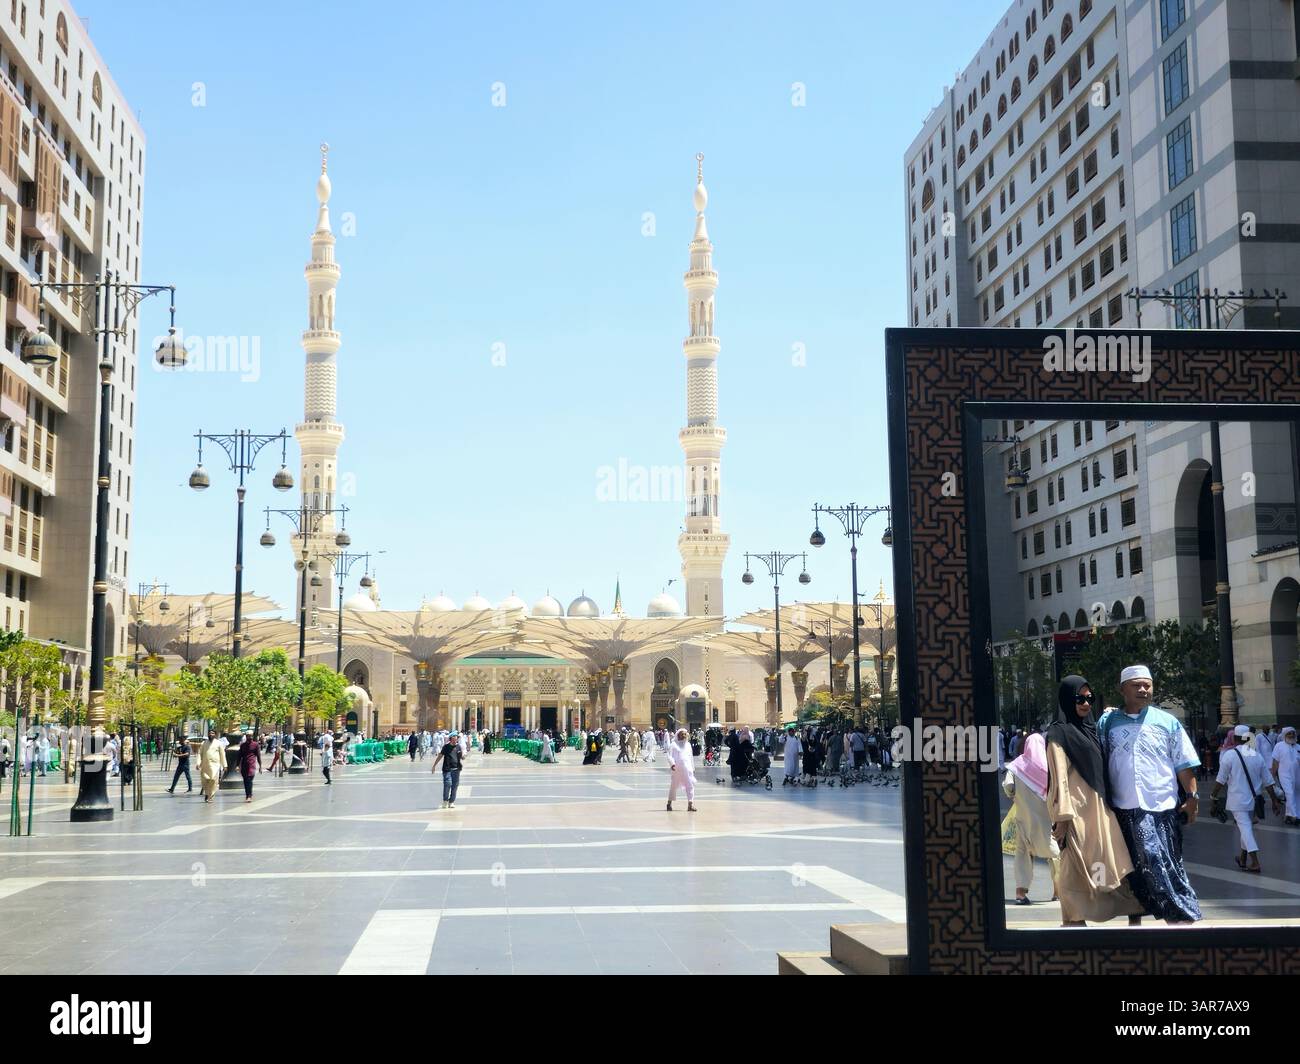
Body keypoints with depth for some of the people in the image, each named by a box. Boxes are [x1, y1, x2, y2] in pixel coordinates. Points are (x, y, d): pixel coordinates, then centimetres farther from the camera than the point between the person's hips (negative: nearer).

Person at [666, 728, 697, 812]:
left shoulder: (688, 745, 16)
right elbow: (670, 756, -7)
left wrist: (693, 767, 23)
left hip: (687, 769, 4)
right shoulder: (673, 745, 1)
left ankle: (690, 804, -9)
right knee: (673, 786, 7)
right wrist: (672, 763, -24)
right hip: (676, 770, -3)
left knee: (690, 785, -8)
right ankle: (669, 803, 23)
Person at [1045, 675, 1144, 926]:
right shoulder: (1059, 733, -6)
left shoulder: (1090, 729, 17)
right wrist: (1062, 817, -18)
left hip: (1098, 808, 7)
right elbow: (1059, 777, -12)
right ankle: (1074, 921, 2)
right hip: (1076, 812, -7)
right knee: (1075, 869, -3)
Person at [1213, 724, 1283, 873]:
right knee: (1246, 826, 18)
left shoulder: (1230, 755, -10)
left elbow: (1220, 780, -9)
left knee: (1244, 827, -7)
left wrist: (1214, 796, 1)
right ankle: (1243, 858, 30)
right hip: (1253, 800, 5)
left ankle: (1255, 862, -16)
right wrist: (1275, 801, 12)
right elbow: (1268, 781, 6)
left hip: (1238, 800, -5)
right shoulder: (1257, 756, 4)